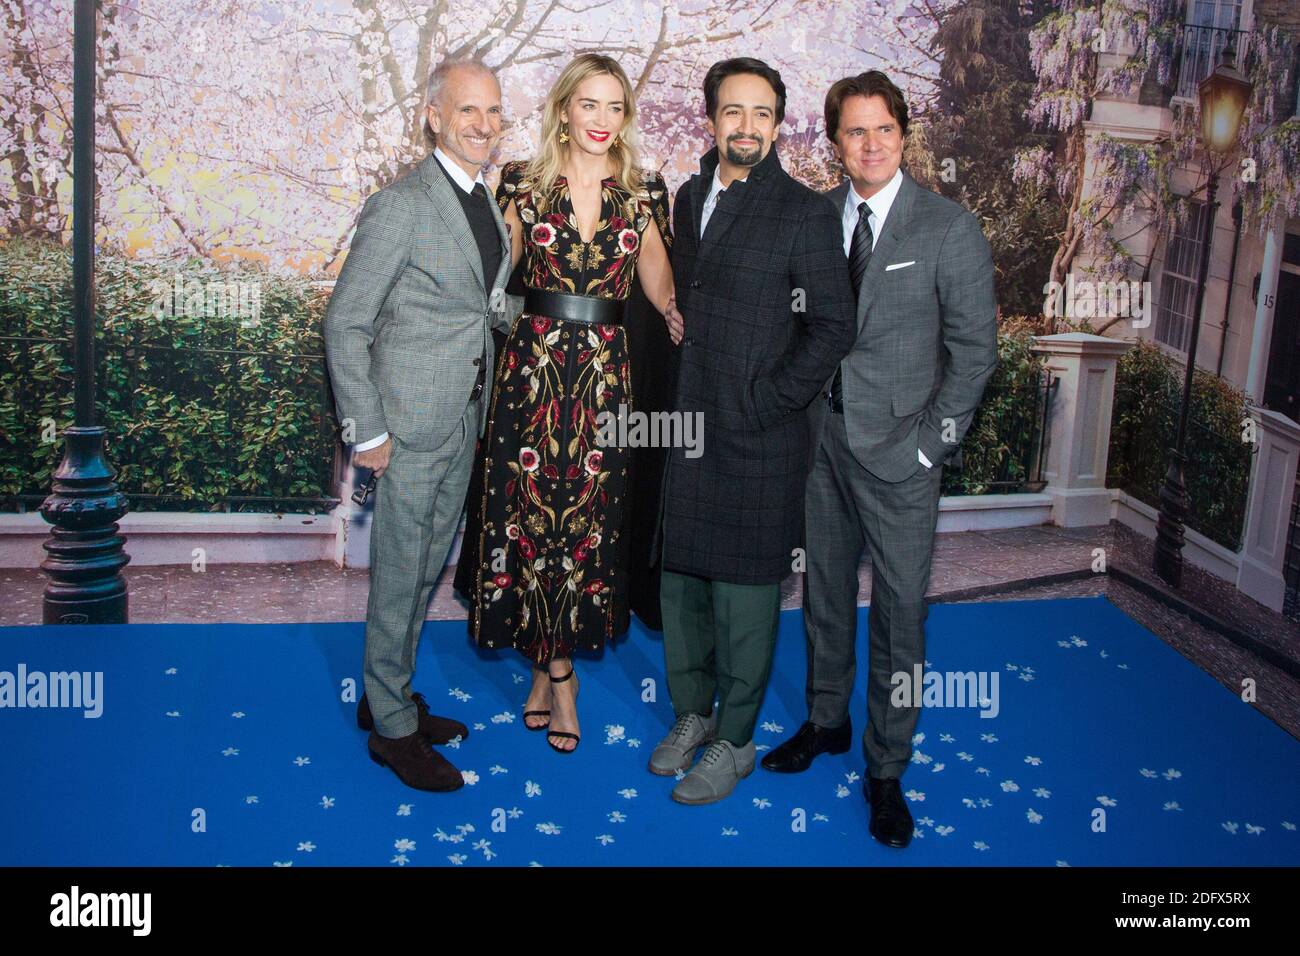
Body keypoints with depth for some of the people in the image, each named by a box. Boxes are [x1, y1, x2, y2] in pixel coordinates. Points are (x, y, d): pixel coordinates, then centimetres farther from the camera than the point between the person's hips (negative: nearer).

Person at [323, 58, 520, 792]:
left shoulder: (487, 204, 10)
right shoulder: (400, 206, -15)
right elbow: (345, 325, -14)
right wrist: (367, 430, -16)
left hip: (465, 417, 8)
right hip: (412, 422, -8)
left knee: (429, 567, 18)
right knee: (399, 576, 3)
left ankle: (390, 697, 35)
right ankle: (393, 727, 18)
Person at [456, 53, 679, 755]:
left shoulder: (641, 194, 6)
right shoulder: (526, 186, 4)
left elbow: (663, 290, 11)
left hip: (604, 375, 1)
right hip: (534, 368, -1)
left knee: (585, 517, 5)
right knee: (530, 510, 1)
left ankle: (552, 660, 23)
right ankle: (556, 667, 17)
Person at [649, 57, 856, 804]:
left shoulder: (806, 213, -9)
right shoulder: (691, 198, 11)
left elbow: (833, 328, -10)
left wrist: (761, 403, -13)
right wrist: (677, 398, 8)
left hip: (758, 437, -6)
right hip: (686, 430, 6)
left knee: (743, 592, 4)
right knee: (682, 579, 15)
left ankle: (735, 742, 20)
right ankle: (693, 712, 34)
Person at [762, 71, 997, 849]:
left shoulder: (950, 228, -7)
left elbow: (975, 346, -6)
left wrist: (933, 439, -10)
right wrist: (796, 413, 0)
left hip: (899, 444, -4)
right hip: (820, 434, 4)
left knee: (900, 609, 1)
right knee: (825, 590, 17)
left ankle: (886, 769, 15)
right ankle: (826, 721, 37)